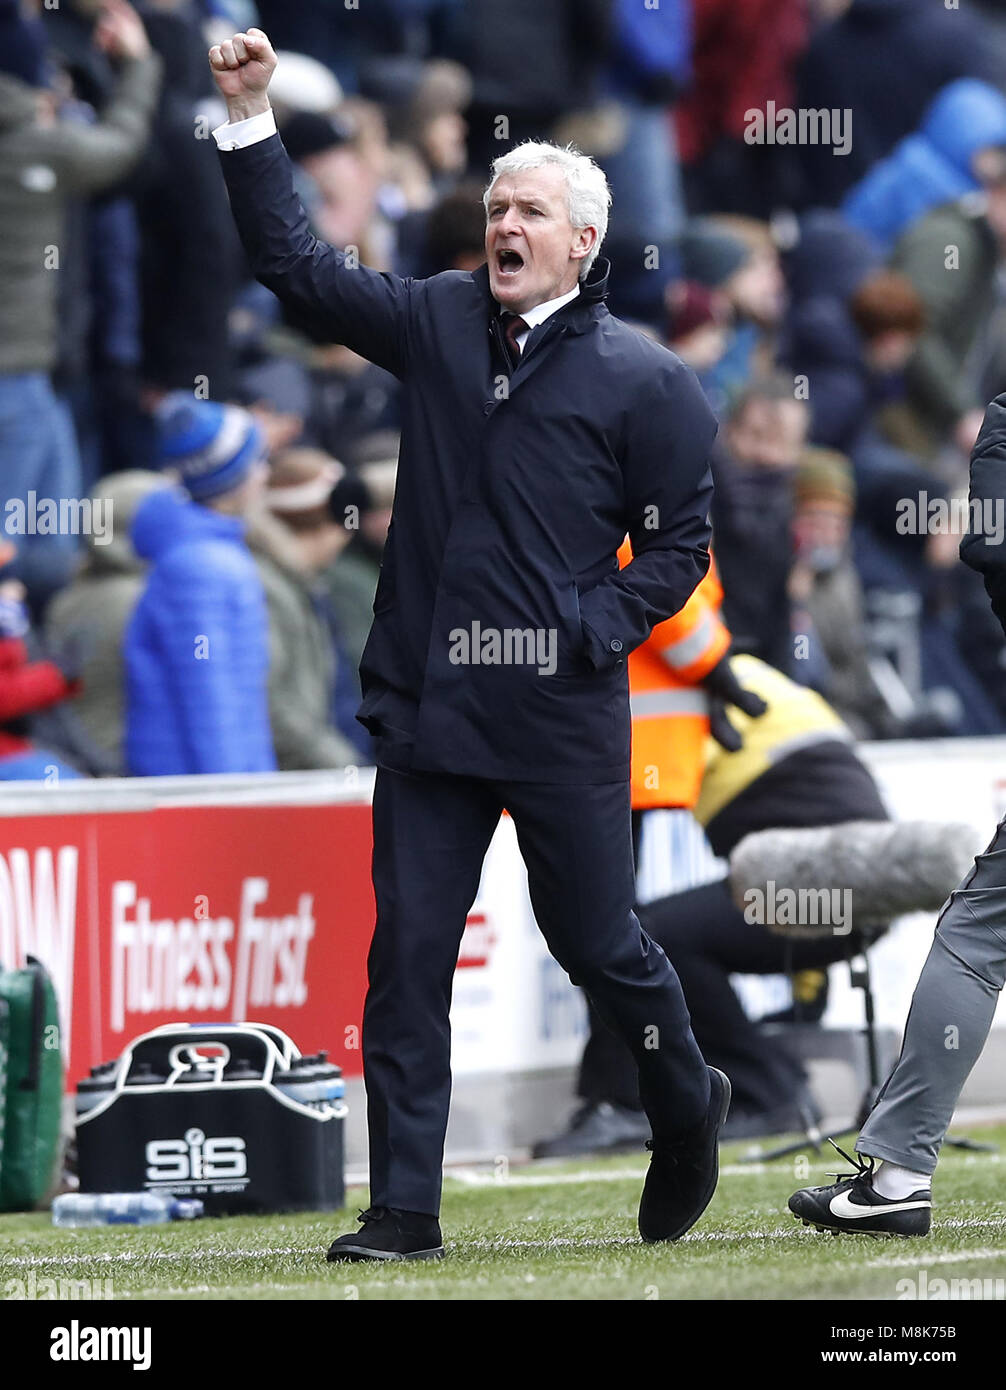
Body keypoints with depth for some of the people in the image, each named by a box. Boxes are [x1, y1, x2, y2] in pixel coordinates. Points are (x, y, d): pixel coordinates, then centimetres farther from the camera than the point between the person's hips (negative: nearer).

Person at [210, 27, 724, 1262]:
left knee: (596, 942, 7)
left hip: (563, 720, -3)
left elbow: (678, 545, 1)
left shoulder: (644, 381, -2)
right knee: (406, 957, -1)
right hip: (426, 709, 3)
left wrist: (595, 626, -13)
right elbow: (295, 266, 12)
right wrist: (250, 119, 6)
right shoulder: (436, 324, 9)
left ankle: (687, 1110, 36)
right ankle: (403, 1212, 2)